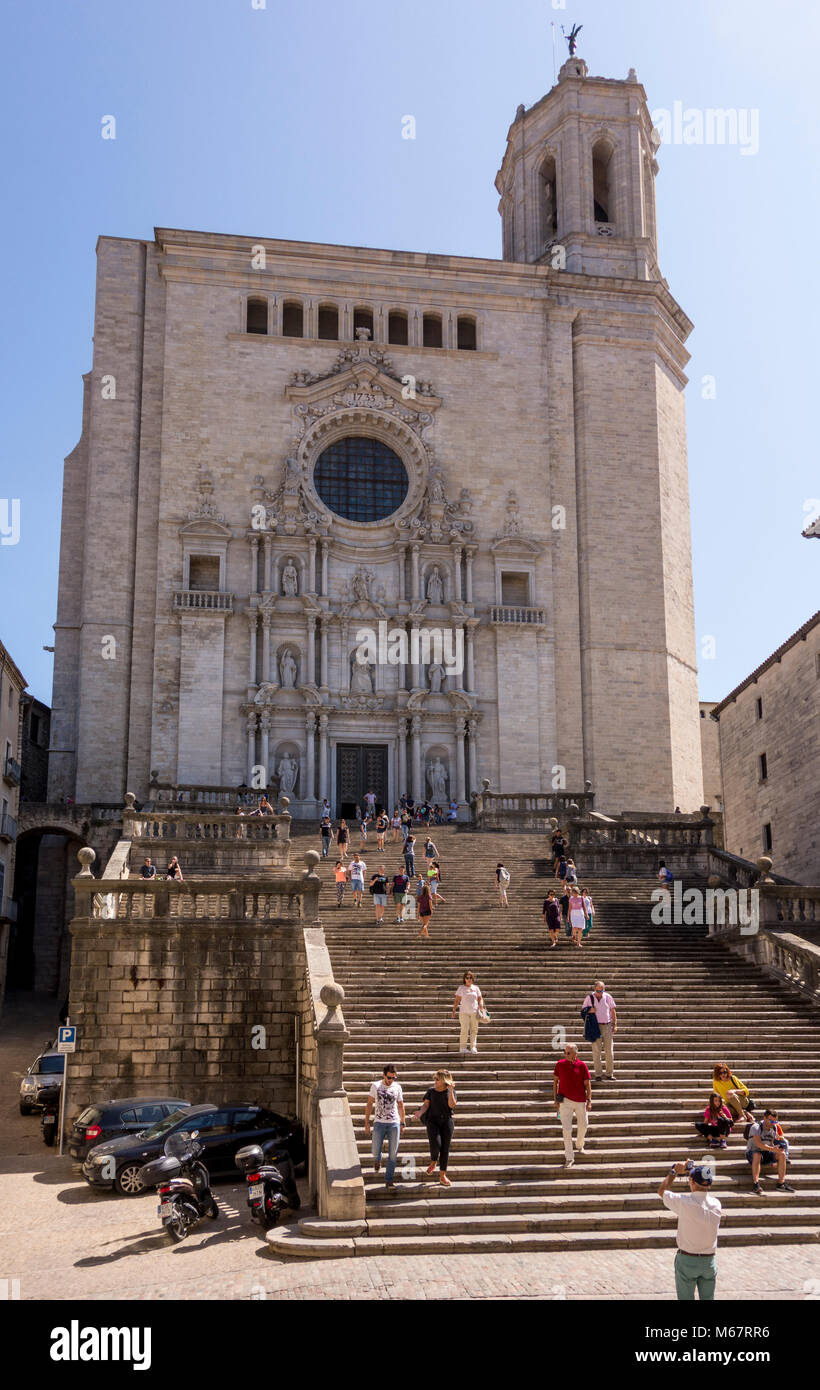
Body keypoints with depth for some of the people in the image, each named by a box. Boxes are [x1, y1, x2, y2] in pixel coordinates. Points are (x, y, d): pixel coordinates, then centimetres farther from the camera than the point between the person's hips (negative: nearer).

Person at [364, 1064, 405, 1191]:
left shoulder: (397, 1087, 5)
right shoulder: (376, 1086, 0)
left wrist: (402, 1123, 14)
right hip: (379, 1123, -1)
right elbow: (369, 1104, 3)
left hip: (394, 1123, 1)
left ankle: (389, 1180, 5)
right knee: (376, 1151, 1)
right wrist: (367, 1122, -1)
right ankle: (377, 1160, 37)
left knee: (393, 1154, -3)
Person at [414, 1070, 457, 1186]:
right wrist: (420, 1112, -20)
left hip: (447, 1121, 1)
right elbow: (426, 1104, -2)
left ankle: (443, 1176, 13)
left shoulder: (451, 1091, 1)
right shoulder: (431, 1091, 4)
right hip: (433, 1121, -1)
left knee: (445, 1149, 2)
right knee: (435, 1144, -20)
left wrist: (451, 1090, -21)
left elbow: (452, 1105, -13)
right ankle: (433, 1162, 13)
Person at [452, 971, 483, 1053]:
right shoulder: (461, 988, 2)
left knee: (474, 1030, 4)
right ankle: (462, 1047, 0)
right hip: (464, 1012, -3)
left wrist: (481, 1004, -8)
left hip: (474, 1012, 3)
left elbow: (480, 998, 13)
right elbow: (456, 1000, 1)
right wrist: (454, 1010, -6)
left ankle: (473, 1047, 11)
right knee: (464, 1030, -8)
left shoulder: (476, 988, 10)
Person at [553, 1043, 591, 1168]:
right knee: (566, 1129, -6)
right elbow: (555, 1081, 5)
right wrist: (555, 1099, 2)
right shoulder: (559, 1064, -4)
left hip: (580, 1101, 1)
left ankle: (580, 1146, 47)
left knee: (583, 1126, 17)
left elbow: (587, 1084, -1)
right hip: (565, 1101, -1)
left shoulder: (582, 1066, -7)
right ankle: (569, 1158, 2)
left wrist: (589, 1101, -5)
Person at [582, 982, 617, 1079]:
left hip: (607, 1026, 2)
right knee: (596, 1051, -2)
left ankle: (610, 1074, 10)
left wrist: (615, 1025, 6)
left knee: (609, 1051, 2)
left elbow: (613, 1011, 11)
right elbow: (583, 1010, 8)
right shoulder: (589, 998, -1)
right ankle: (598, 1075, 3)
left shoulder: (608, 997, 3)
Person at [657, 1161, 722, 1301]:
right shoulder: (716, 1204, -7)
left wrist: (674, 1171, 10)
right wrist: (697, 1171, 14)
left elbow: (661, 1191, -1)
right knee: (707, 1298, 15)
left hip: (687, 1259, -4)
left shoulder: (683, 1201, -19)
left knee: (686, 1298, 8)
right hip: (709, 1260, 4)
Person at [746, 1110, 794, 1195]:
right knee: (757, 1155, -39)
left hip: (767, 1154, 6)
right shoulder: (756, 1127, -17)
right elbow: (758, 1143, -32)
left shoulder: (774, 1128, 5)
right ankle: (755, 1184, -46)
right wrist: (771, 1149, -47)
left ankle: (781, 1183, -19)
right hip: (752, 1153, -6)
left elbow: (772, 1143, 15)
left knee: (782, 1154, -17)